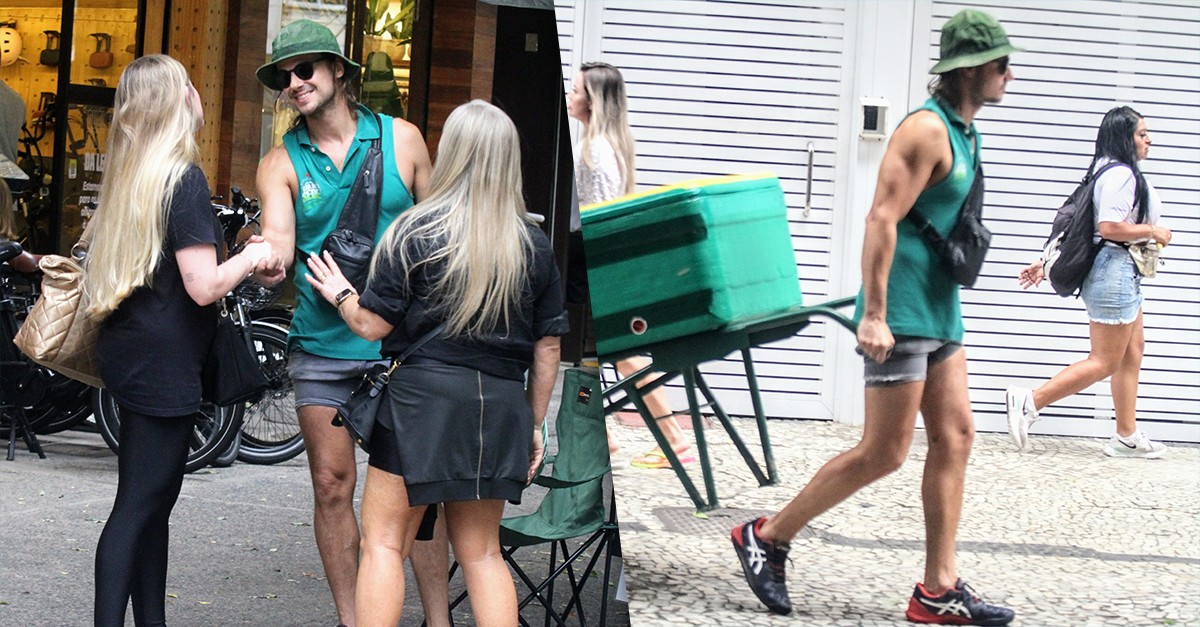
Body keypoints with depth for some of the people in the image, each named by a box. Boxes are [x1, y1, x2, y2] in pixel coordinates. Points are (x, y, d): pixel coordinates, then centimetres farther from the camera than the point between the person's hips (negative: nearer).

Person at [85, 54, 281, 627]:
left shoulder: (128, 174, 12)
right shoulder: (184, 178, -15)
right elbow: (204, 286, -21)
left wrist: (241, 257, 14)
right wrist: (250, 257, -3)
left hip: (129, 353, 9)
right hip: (163, 364, -9)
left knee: (153, 501, 14)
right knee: (138, 507, -5)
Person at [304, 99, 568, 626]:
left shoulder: (416, 233, -7)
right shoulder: (534, 244, 5)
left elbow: (372, 325, -5)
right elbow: (547, 345, 8)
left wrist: (339, 293, 16)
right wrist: (534, 423, 18)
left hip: (423, 397, -4)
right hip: (501, 405, 4)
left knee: (383, 542, 6)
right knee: (481, 551, 15)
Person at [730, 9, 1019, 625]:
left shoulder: (962, 132, 16)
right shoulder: (926, 130, -14)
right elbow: (881, 220, -21)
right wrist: (873, 314, -24)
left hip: (940, 314, 10)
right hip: (901, 316, -10)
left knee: (955, 437, 5)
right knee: (882, 453, -5)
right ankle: (767, 537, 8)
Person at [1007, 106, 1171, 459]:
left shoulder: (1113, 173, 16)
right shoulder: (1121, 174, -15)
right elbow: (1109, 227, -26)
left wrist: (1046, 262, 14)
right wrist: (1153, 231, -13)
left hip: (1124, 274, 11)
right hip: (1116, 271, -11)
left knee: (1132, 354, 13)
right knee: (1104, 362, -7)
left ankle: (1127, 437, 16)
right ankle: (1029, 402, -9)